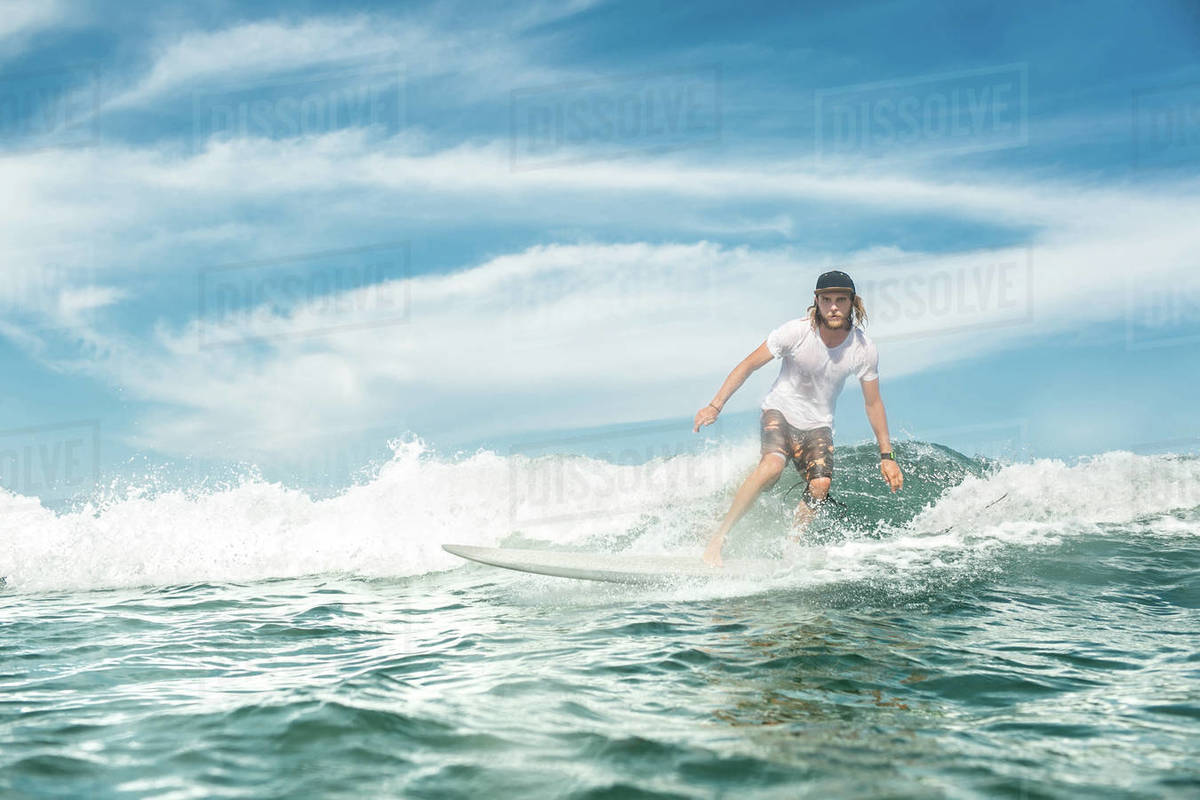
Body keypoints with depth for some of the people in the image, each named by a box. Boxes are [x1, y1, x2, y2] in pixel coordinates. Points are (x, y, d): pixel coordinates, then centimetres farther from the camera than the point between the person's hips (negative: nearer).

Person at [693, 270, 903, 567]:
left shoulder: (863, 349, -12)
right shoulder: (796, 332, -20)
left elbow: (873, 403, 1)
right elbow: (749, 365, -11)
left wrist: (886, 456, 2)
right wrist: (715, 406, -17)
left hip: (817, 425, 3)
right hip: (780, 412, -3)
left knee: (821, 486, -21)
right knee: (772, 466, -31)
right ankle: (717, 539, -25)